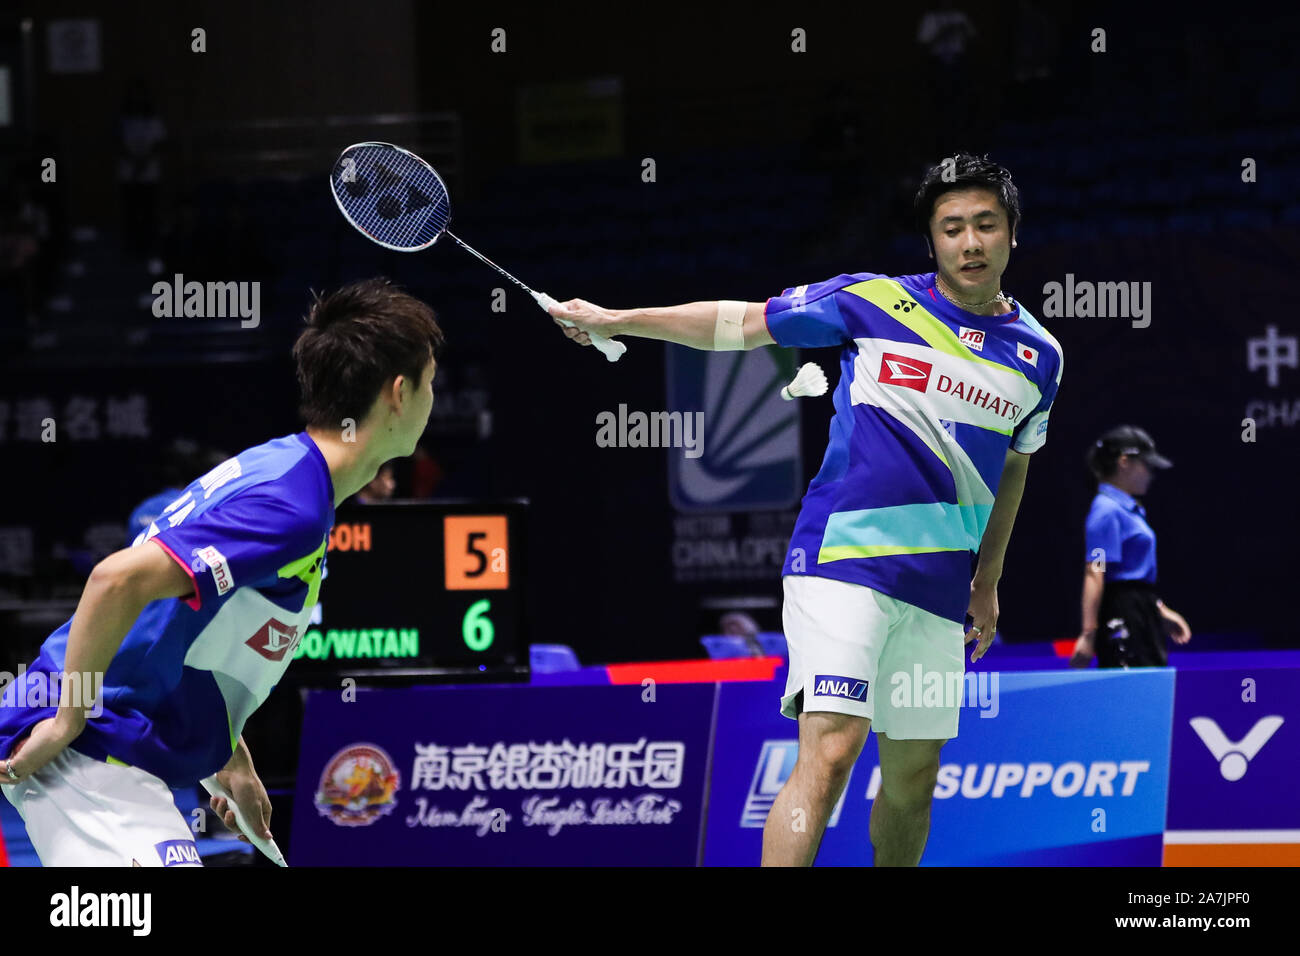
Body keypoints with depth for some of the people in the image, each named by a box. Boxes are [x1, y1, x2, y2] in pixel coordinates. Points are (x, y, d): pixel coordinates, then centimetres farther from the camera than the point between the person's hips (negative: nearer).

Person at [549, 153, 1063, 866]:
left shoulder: (1039, 355, 11)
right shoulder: (872, 301, -1)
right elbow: (739, 323, 7)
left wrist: (987, 581, 28)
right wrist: (616, 320, 5)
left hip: (936, 588, 5)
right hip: (842, 560, -5)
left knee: (913, 778, 8)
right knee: (830, 752, -20)